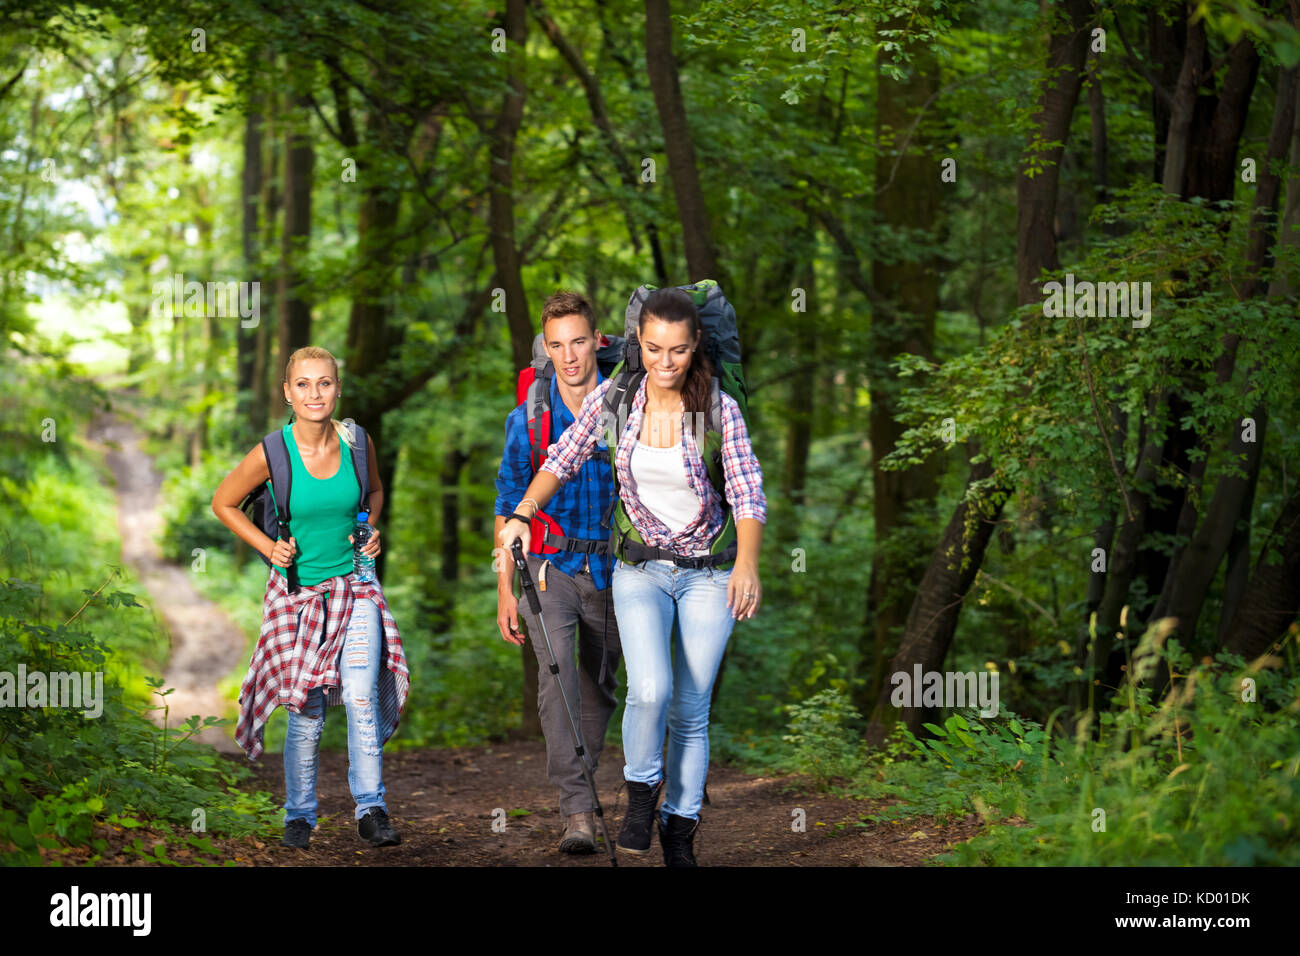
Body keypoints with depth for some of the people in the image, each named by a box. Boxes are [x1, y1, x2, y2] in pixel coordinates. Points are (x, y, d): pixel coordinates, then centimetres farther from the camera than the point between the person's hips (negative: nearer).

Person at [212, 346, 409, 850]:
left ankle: (371, 809, -6)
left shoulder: (356, 442, -5)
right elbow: (223, 503, 4)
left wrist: (370, 529, 1)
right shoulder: (272, 454, -12)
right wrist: (268, 547, -5)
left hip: (355, 587, 1)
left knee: (362, 696, -15)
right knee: (307, 712, 1)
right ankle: (299, 814, 19)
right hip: (298, 592, -1)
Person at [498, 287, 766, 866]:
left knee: (690, 710, 3)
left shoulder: (720, 409, -10)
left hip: (710, 573, 0)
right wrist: (523, 514, -7)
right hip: (640, 569, 0)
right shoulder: (613, 398, -5)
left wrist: (747, 563, -30)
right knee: (650, 689, -21)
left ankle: (680, 829, 19)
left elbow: (748, 494, -15)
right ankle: (641, 789, 5)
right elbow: (563, 460, 6)